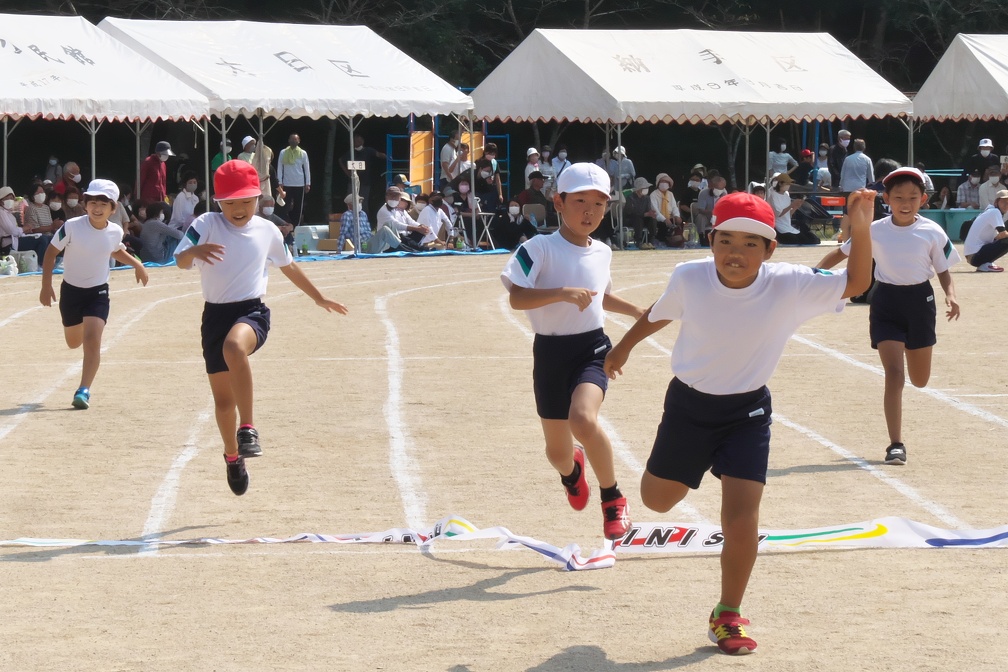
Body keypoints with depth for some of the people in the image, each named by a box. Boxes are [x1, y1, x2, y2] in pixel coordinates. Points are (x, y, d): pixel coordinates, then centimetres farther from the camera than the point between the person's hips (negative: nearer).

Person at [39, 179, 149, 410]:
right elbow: (51, 252, -8)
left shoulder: (115, 232, -7)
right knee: (74, 343, 15)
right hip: (71, 290, 0)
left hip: (98, 292, 0)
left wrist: (136, 263, 7)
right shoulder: (72, 227, -18)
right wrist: (46, 285, -12)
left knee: (92, 341, -18)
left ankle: (84, 391, -16)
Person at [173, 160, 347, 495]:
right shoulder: (206, 225, -2)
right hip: (215, 314, 2)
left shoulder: (267, 231, 5)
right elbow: (180, 260, -16)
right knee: (222, 398, 9)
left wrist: (319, 298, 32)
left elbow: (288, 266, 23)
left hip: (253, 311, -2)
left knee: (234, 346, -38)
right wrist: (196, 251, -40)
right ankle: (232, 455, 35)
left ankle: (248, 428, -33)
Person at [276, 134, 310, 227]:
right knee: (287, 207, 0)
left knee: (298, 207, 2)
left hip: (300, 184, 1)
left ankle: (296, 226, 7)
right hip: (287, 184, -1)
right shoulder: (283, 152, 1)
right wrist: (280, 182, -2)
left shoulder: (303, 153, 3)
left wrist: (308, 184, 1)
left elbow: (307, 169, 5)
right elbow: (279, 168, 3)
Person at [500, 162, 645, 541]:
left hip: (592, 349, 1)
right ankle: (571, 471, 50)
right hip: (551, 352, -1)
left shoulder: (602, 252, 7)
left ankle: (612, 497, -9)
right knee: (557, 448, 9)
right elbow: (517, 297, -22)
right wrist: (564, 292, -31)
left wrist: (638, 311, 24)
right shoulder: (540, 248, -10)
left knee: (583, 418, -29)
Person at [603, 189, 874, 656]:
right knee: (656, 499, 17)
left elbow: (855, 284, -17)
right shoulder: (689, 279, -18)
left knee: (741, 519, -12)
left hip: (747, 412, -1)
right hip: (689, 406, 1)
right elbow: (659, 314, 3)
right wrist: (624, 346, 20)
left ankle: (728, 616, 10)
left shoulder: (789, 287, -21)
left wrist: (860, 228, -33)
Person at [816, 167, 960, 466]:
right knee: (894, 374, -13)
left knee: (920, 380, 13)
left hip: (920, 301, 1)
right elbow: (840, 253, 5)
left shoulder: (932, 233, -7)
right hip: (886, 302, -1)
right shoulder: (875, 231, -6)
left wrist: (951, 295, -17)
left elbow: (944, 270, 2)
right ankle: (896, 444, -9)